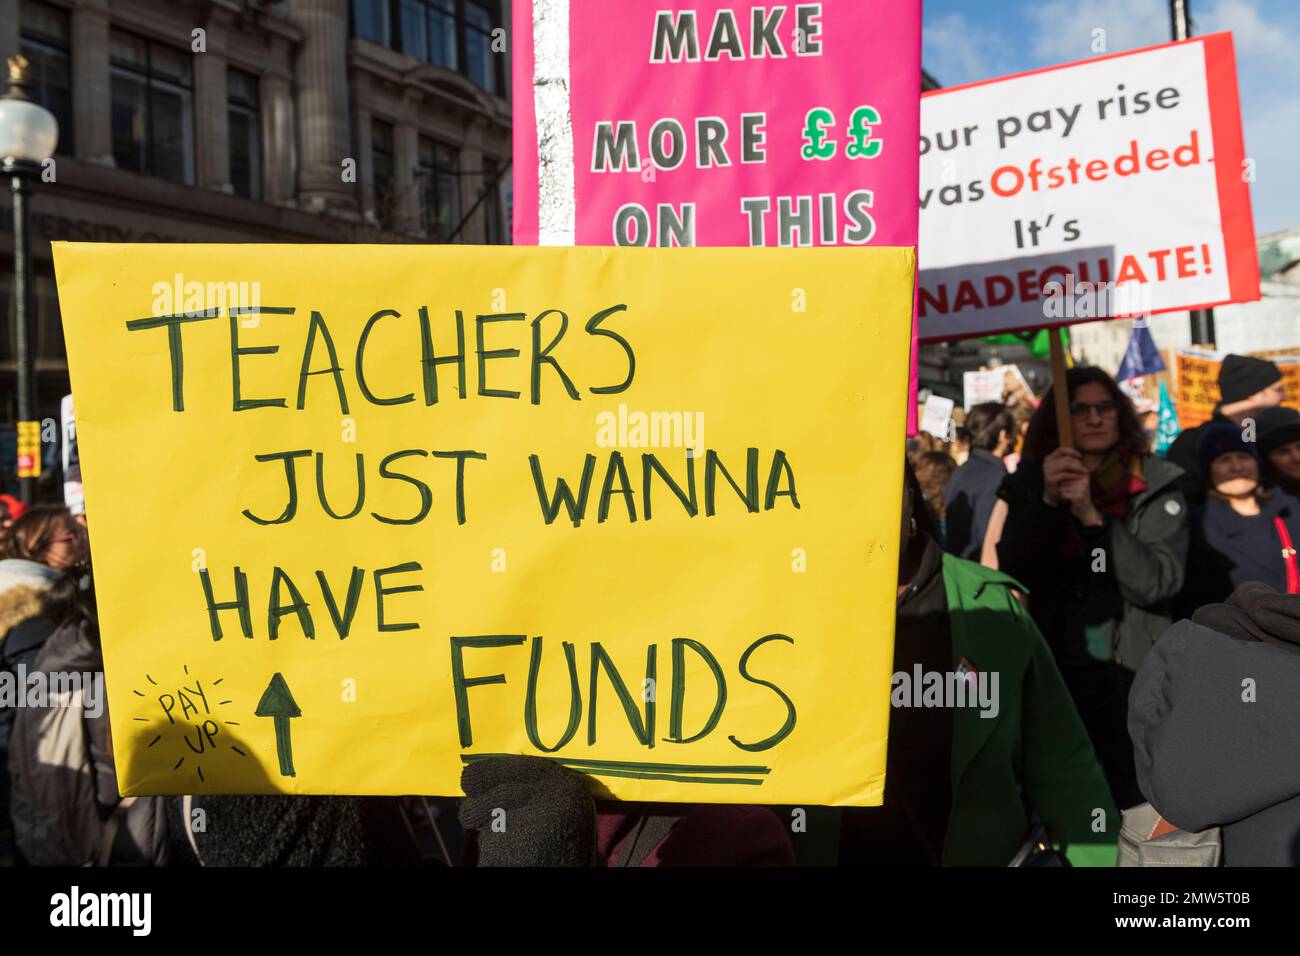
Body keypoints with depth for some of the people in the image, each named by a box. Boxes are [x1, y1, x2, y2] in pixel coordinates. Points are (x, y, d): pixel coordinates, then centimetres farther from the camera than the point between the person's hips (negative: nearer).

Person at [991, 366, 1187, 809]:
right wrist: (1047, 501, -17)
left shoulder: (1154, 486, -2)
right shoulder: (1032, 484, 5)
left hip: (1130, 673, -2)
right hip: (1051, 671, 2)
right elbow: (1013, 575, -5)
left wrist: (1091, 516, -20)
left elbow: (1158, 583, -12)